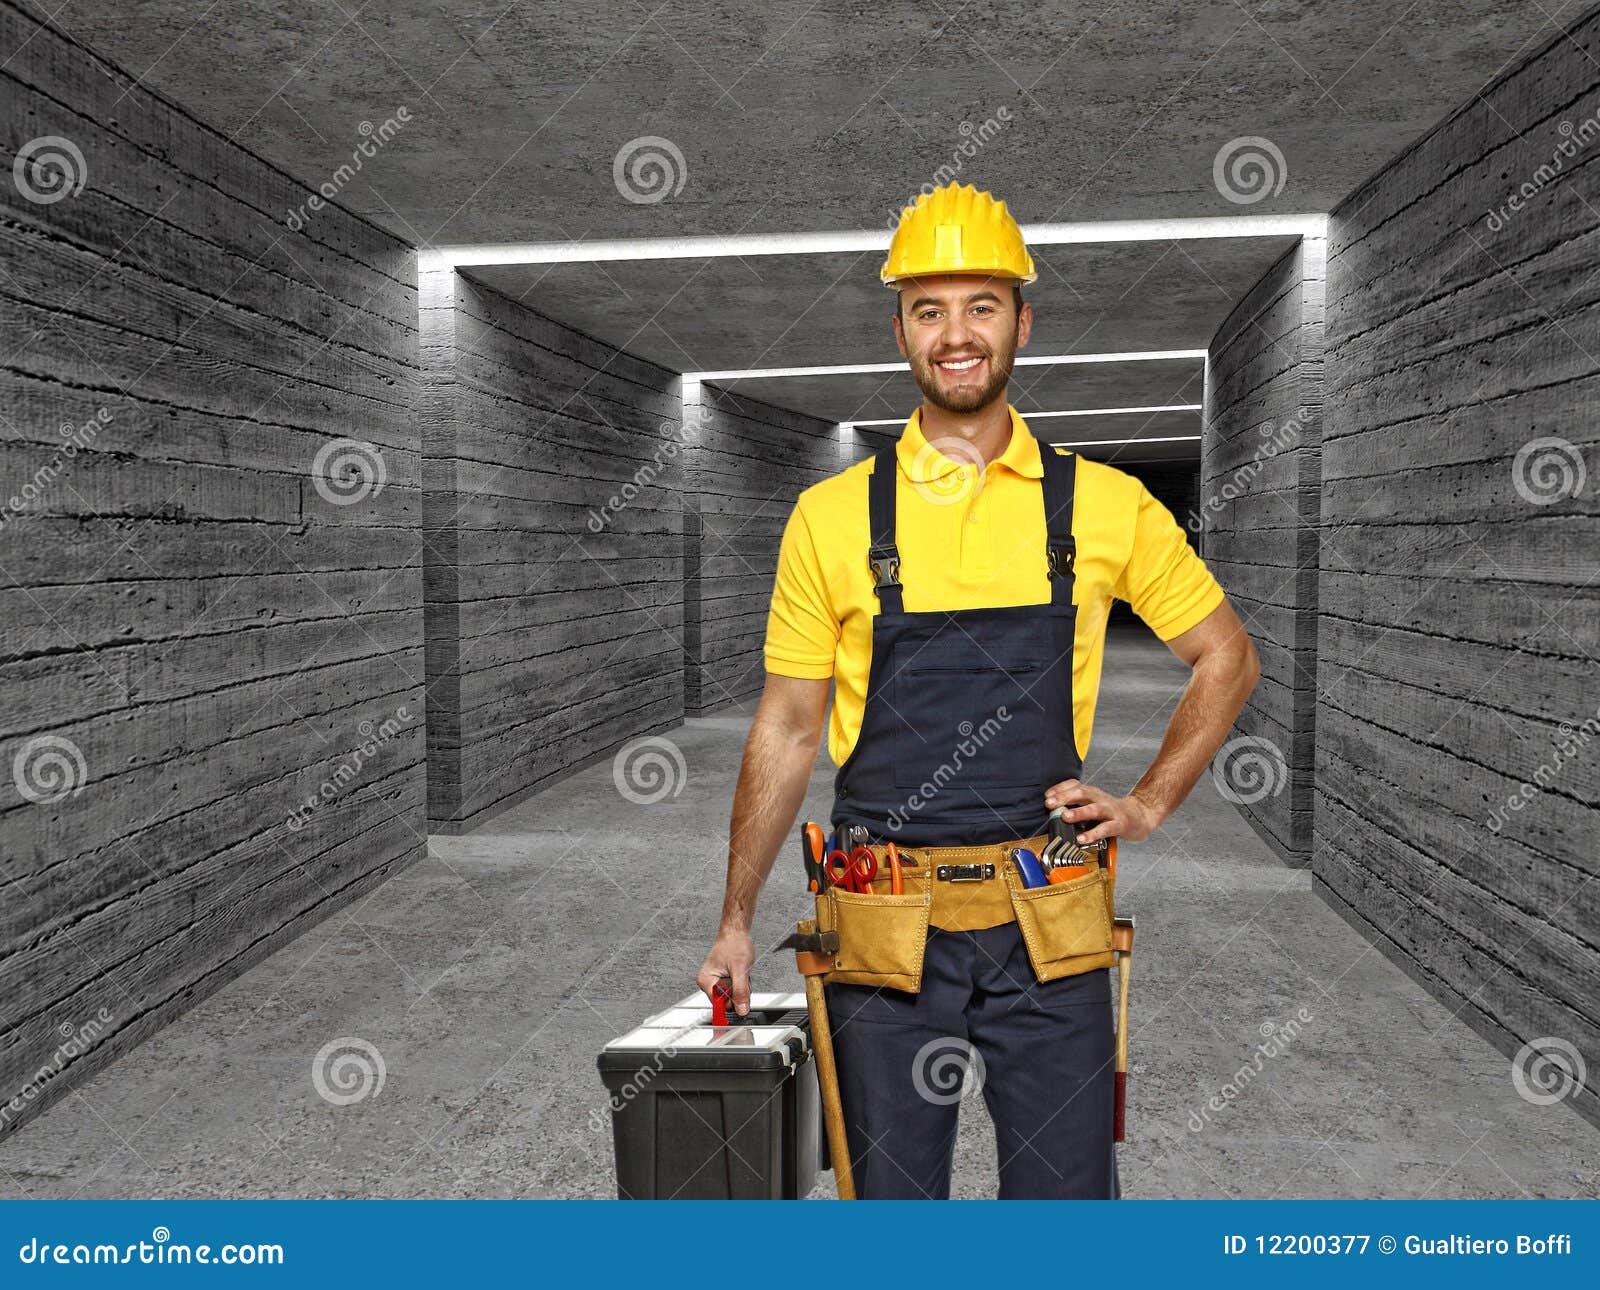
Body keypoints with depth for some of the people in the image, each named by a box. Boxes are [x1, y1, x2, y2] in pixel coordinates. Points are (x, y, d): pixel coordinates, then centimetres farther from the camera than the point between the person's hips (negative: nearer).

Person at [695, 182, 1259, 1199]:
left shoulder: (1104, 504, 2)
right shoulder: (832, 516, 1)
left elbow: (1229, 658, 13)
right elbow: (788, 731, 6)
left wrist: (1148, 806, 3)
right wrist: (737, 921, 6)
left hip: (1048, 927, 0)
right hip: (884, 924, 0)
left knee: (1066, 1192, 10)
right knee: (892, 1192, 13)